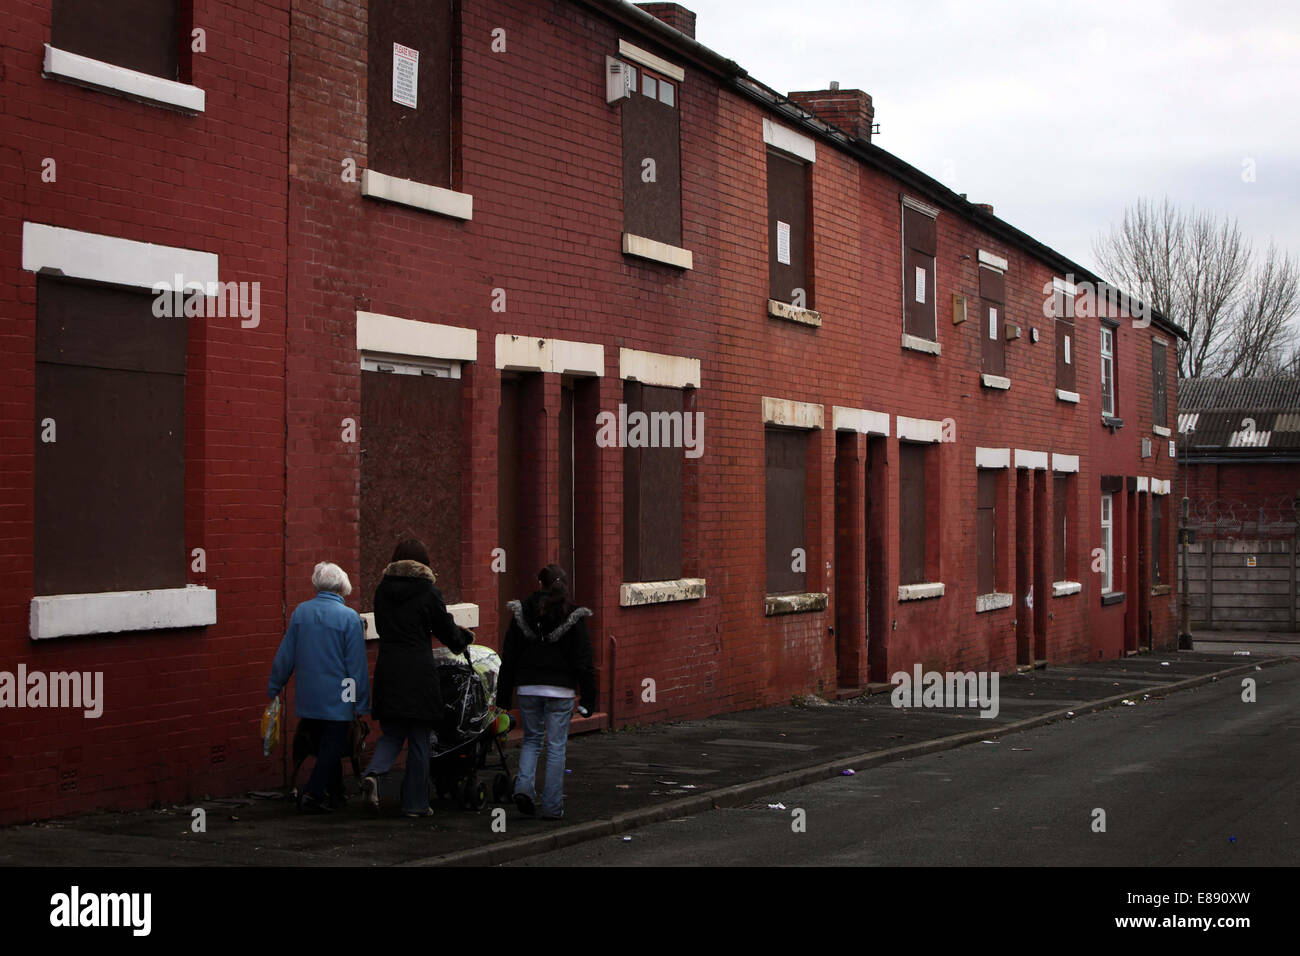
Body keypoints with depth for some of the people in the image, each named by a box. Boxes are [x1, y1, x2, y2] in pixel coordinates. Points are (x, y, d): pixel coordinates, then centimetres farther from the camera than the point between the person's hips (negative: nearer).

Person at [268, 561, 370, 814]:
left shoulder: (300, 612, 1)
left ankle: (334, 794, 27)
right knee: (332, 747, 3)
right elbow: (357, 664, -10)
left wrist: (274, 688, 17)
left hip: (307, 697, 5)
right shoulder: (349, 617, -12)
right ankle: (311, 795, -6)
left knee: (326, 745, 18)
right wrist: (361, 703, -5)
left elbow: (285, 655, 7)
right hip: (337, 699, -5)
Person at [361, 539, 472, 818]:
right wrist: (464, 637, 23)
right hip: (419, 672, -4)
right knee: (418, 740, 5)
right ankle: (416, 803, 10)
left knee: (391, 734, 13)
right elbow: (446, 630, 0)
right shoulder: (428, 592, -6)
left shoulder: (382, 590, 7)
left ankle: (373, 773, -16)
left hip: (387, 670, 4)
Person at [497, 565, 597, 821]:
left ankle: (524, 786, -5)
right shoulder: (573, 617, -4)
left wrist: (503, 697, 9)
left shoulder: (521, 613, 3)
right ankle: (552, 806, 5)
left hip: (527, 687, 2)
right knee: (556, 746, 5)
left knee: (531, 740, 18)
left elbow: (508, 658, 5)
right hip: (560, 690, -2)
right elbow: (583, 662, -5)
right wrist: (588, 699, 0)